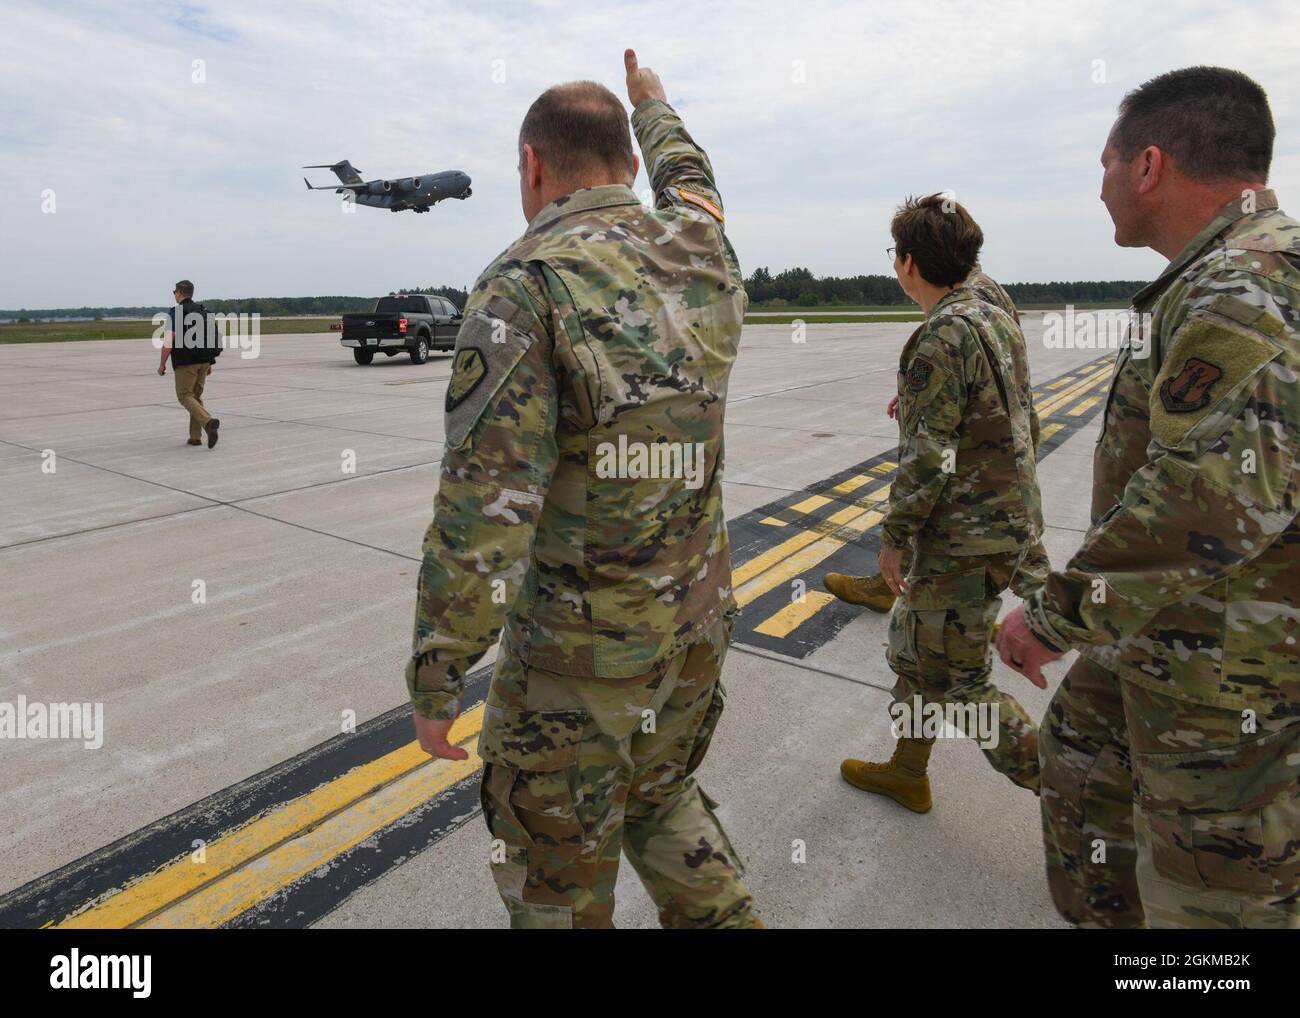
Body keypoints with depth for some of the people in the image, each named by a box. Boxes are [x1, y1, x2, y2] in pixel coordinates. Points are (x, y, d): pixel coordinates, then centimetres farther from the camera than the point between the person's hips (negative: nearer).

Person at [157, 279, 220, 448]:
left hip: (185, 363, -6)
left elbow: (169, 340, -13)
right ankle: (195, 437, 10)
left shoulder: (175, 312, -8)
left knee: (185, 397, 0)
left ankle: (209, 422, -25)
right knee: (196, 396, 14)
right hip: (203, 361, 6)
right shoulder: (202, 312, 11)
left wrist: (162, 363, -4)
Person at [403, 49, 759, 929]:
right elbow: (688, 180, 26)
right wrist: (653, 103, 45)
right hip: (698, 624, 6)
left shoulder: (526, 285, -18)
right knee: (661, 797, 30)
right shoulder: (703, 257, 0)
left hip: (579, 653, -6)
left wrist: (435, 678, -12)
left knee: (558, 869, 18)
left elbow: (484, 511, -23)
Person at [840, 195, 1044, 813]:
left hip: (966, 541, -10)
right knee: (911, 642, 21)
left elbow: (928, 457, -22)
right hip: (1010, 521, 10)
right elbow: (1024, 421, 16)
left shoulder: (942, 337, -20)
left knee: (960, 682, 4)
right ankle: (906, 772, 37)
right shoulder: (999, 320, 10)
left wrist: (894, 536, -13)